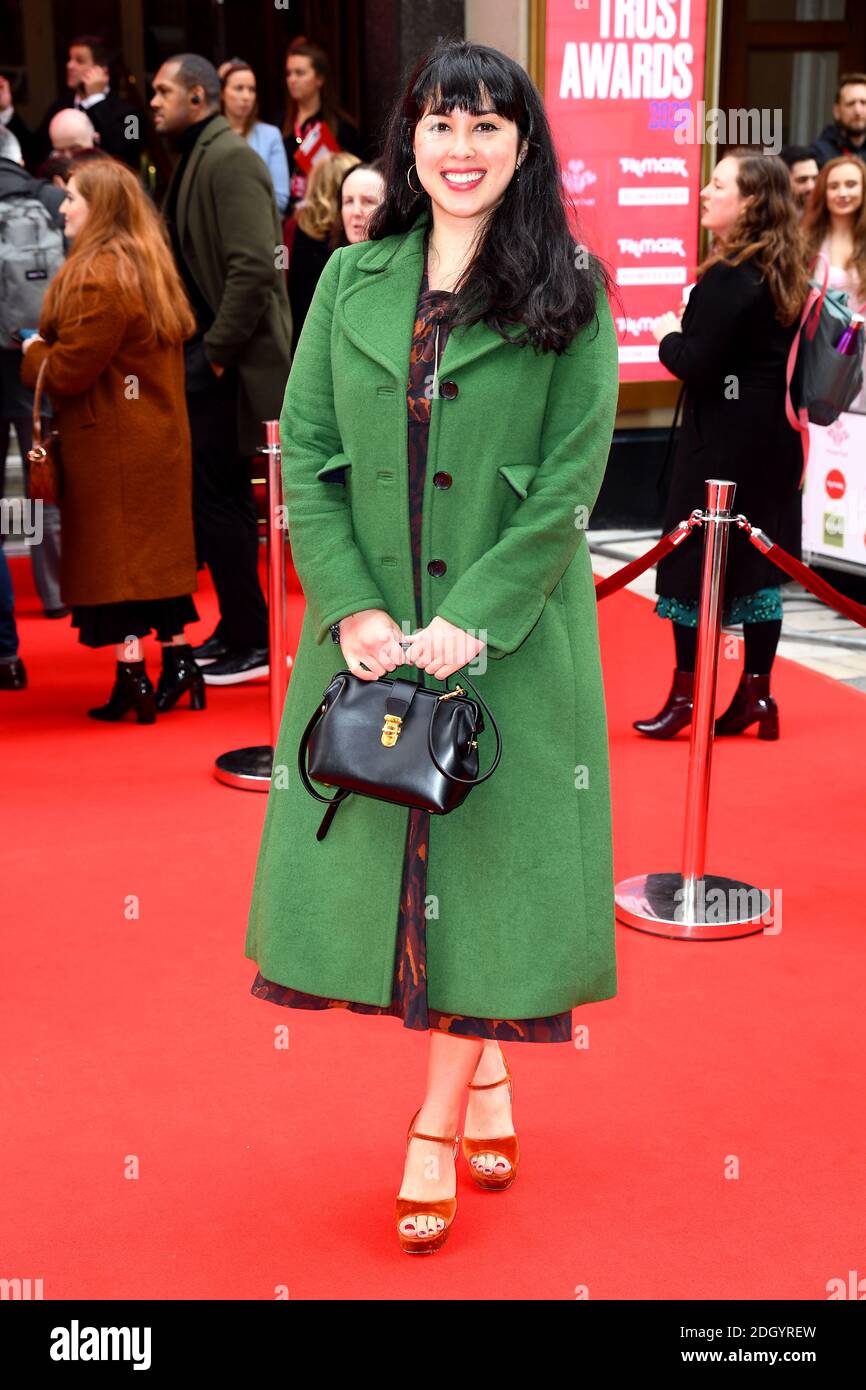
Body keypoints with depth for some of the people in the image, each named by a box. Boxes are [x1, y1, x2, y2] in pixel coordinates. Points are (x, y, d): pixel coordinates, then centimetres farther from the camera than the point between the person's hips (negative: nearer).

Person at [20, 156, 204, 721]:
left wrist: (33, 353, 0)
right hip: (161, 434, 9)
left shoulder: (97, 277, -19)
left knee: (114, 553, -2)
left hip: (110, 440, -9)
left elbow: (68, 371, -21)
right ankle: (178, 659, 17)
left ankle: (132, 676, 0)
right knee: (158, 545, 13)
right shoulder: (149, 264, 11)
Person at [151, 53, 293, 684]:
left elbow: (253, 268, -22)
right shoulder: (197, 158, 16)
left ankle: (250, 644, 2)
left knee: (215, 497, -6)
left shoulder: (230, 160, -14)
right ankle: (240, 628, 24)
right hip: (208, 355, 10)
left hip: (229, 362, -10)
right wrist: (201, 349, 13)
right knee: (222, 496, 14)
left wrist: (216, 351, -19)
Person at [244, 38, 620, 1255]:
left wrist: (471, 621, -16)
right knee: (371, 841, 8)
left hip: (510, 636, -3)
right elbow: (305, 456, 2)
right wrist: (352, 605, -10)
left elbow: (570, 483, -8)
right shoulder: (353, 281, 6)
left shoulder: (569, 296, -3)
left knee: (490, 853, 2)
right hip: (370, 634, 3)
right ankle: (483, 1073, 31)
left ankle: (439, 1123, 17)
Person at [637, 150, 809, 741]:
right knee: (759, 558, 10)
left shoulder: (727, 276, -18)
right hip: (775, 436, 8)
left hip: (723, 438, -8)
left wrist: (669, 336, -2)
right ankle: (757, 693, 13)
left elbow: (697, 365, -21)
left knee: (692, 558, 1)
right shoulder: (786, 273, 8)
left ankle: (685, 695, 6)